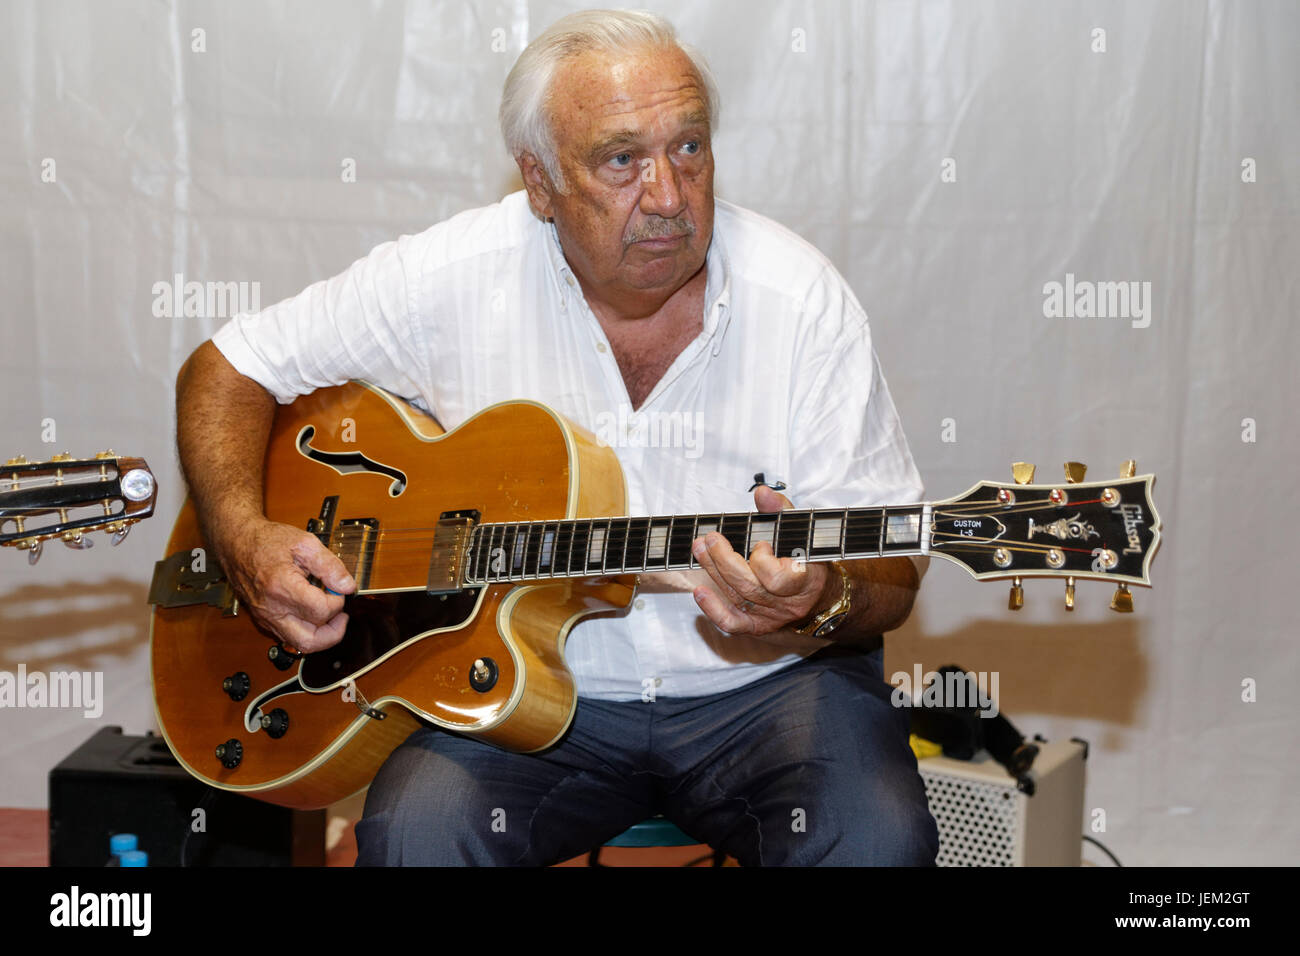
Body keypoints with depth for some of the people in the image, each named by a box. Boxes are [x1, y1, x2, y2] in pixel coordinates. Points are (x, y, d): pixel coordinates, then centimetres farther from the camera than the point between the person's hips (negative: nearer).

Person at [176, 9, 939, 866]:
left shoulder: (801, 300, -10)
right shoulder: (451, 277, -9)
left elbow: (891, 579, -7)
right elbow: (226, 370, 3)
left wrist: (821, 610, -31)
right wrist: (245, 541, -14)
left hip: (762, 683, 0)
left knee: (877, 839, -28)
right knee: (415, 833, -28)